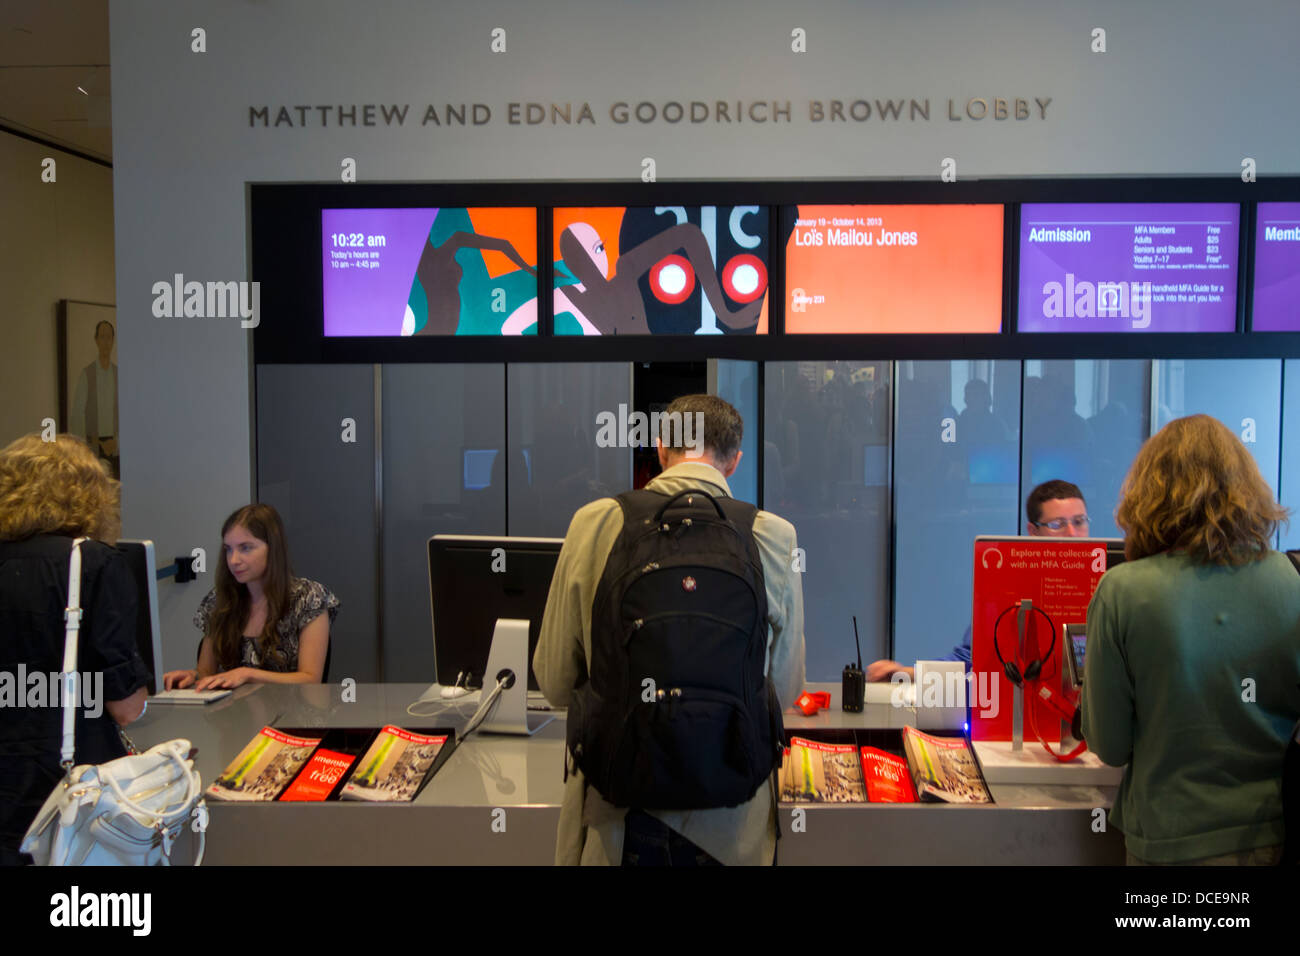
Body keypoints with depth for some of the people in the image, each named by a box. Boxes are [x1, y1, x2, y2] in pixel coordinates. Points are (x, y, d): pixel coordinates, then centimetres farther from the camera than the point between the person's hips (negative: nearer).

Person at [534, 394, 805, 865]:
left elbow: (554, 683, -4)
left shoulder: (592, 523, -10)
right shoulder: (776, 537, -9)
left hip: (615, 819, 0)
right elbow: (785, 690, 0)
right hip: (728, 822, 1)